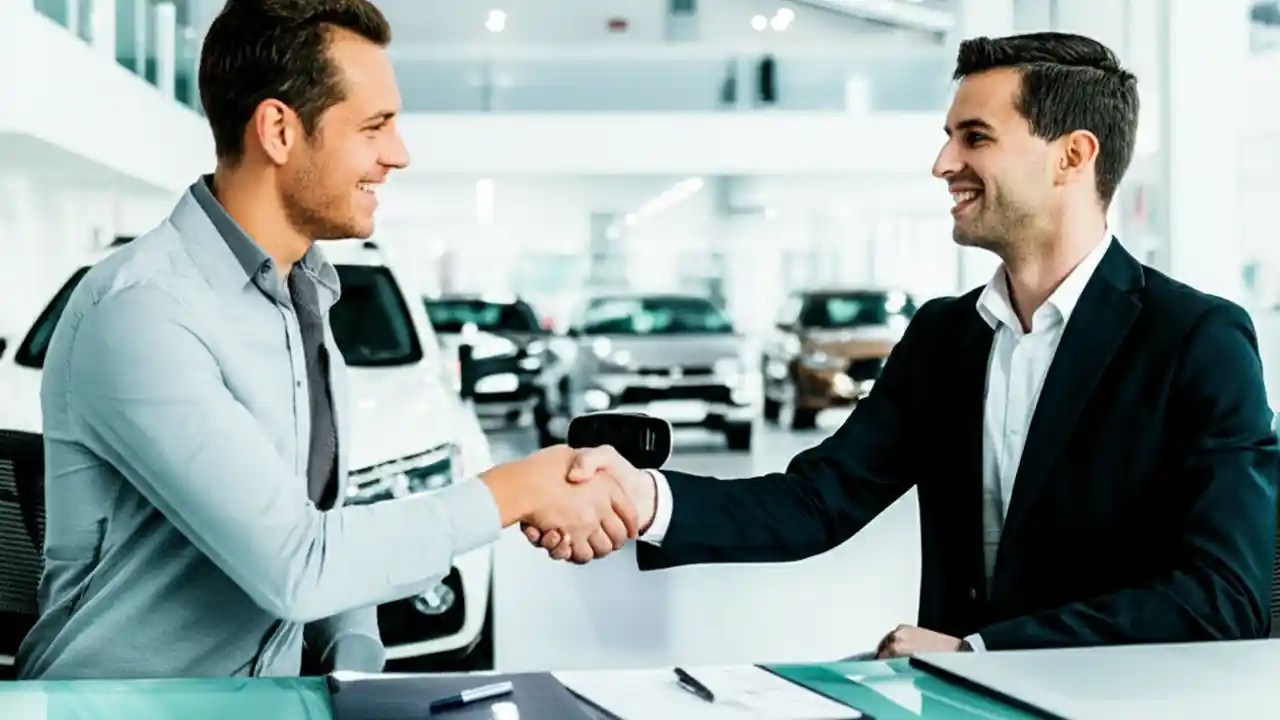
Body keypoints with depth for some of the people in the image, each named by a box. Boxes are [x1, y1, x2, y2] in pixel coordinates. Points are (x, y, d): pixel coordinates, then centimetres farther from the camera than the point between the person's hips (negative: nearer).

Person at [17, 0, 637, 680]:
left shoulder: (302, 290, 7)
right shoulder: (142, 311, -20)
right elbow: (294, 565, -23)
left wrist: (355, 657, -5)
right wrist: (514, 491, -17)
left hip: (266, 687, 7)